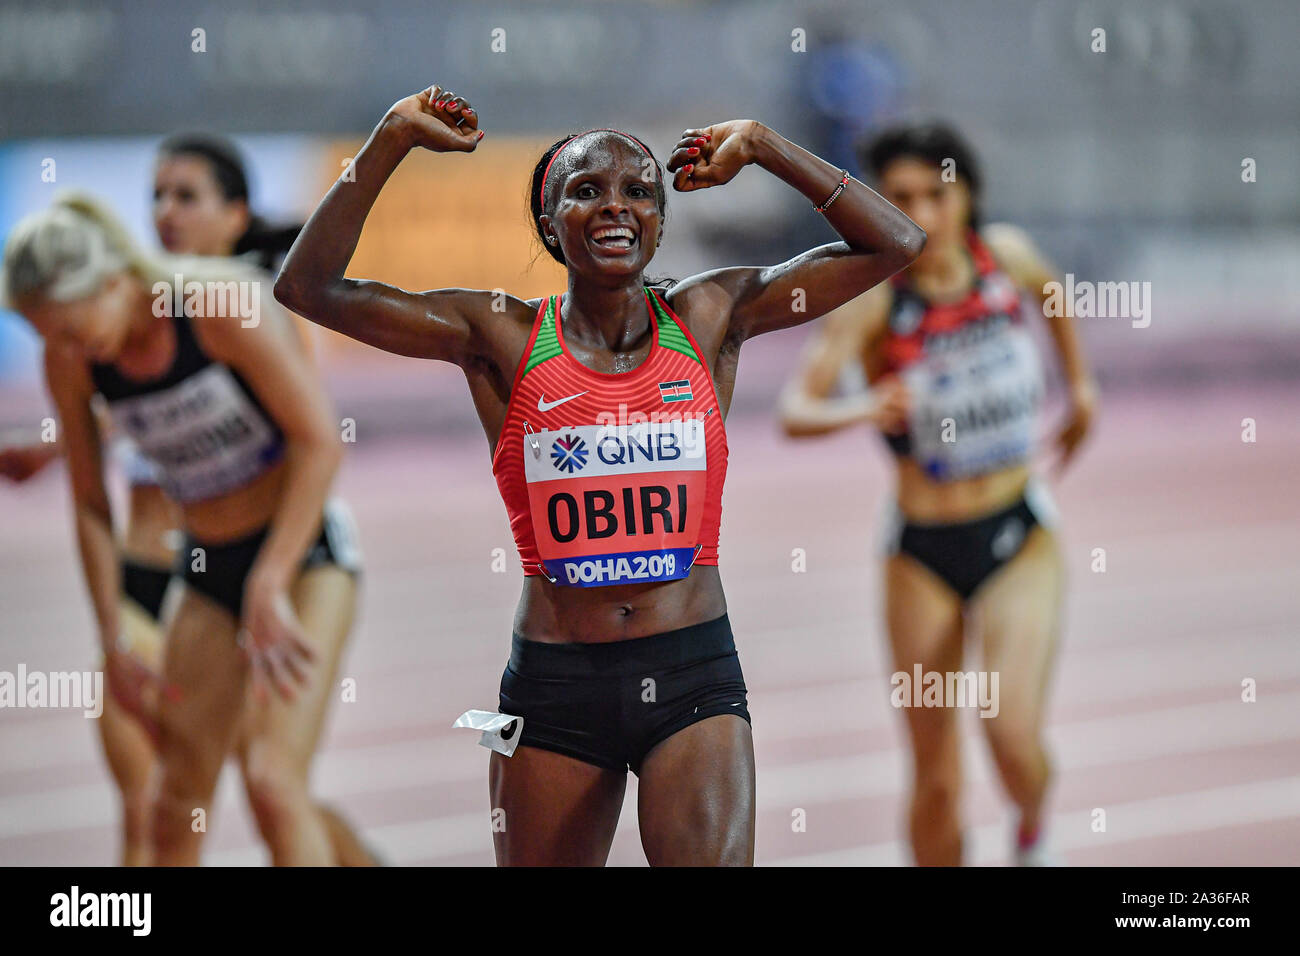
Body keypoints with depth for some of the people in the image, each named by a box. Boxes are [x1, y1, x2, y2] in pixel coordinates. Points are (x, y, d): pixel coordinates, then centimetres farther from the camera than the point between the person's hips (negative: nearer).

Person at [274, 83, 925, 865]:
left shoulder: (709, 319, 5)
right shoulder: (504, 338, 1)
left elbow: (896, 244, 6)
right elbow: (309, 288, -3)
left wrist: (762, 147, 4)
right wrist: (392, 141, -5)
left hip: (694, 680, 0)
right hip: (553, 685, 0)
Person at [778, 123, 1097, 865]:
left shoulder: (1007, 255, -6)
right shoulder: (874, 296, -15)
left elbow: (1050, 289, 20)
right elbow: (795, 409, -27)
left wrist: (1080, 381, 26)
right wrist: (863, 409, -46)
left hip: (1019, 538, 1)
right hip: (923, 553, -1)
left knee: (1014, 735, -18)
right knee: (937, 782, 1)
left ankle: (1035, 832, 16)